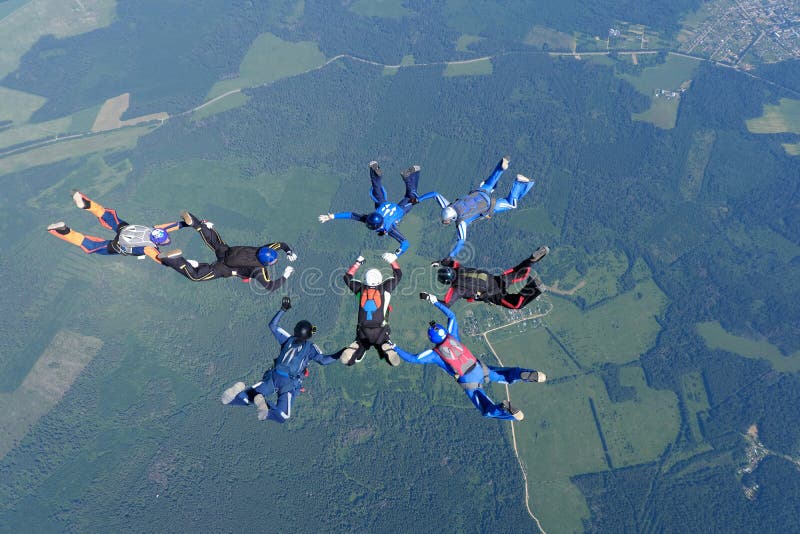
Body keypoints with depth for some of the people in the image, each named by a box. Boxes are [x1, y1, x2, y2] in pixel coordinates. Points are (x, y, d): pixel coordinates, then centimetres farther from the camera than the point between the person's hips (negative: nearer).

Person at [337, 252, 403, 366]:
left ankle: (355, 348, -9)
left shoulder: (360, 288, 3)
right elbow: (398, 275, 14)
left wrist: (357, 263, 28)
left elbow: (347, 277, 21)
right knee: (385, 344, 22)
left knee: (360, 344, 23)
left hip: (363, 332, 1)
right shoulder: (385, 288, -2)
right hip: (381, 332, -1)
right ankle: (388, 349, -10)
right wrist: (392, 260, 24)